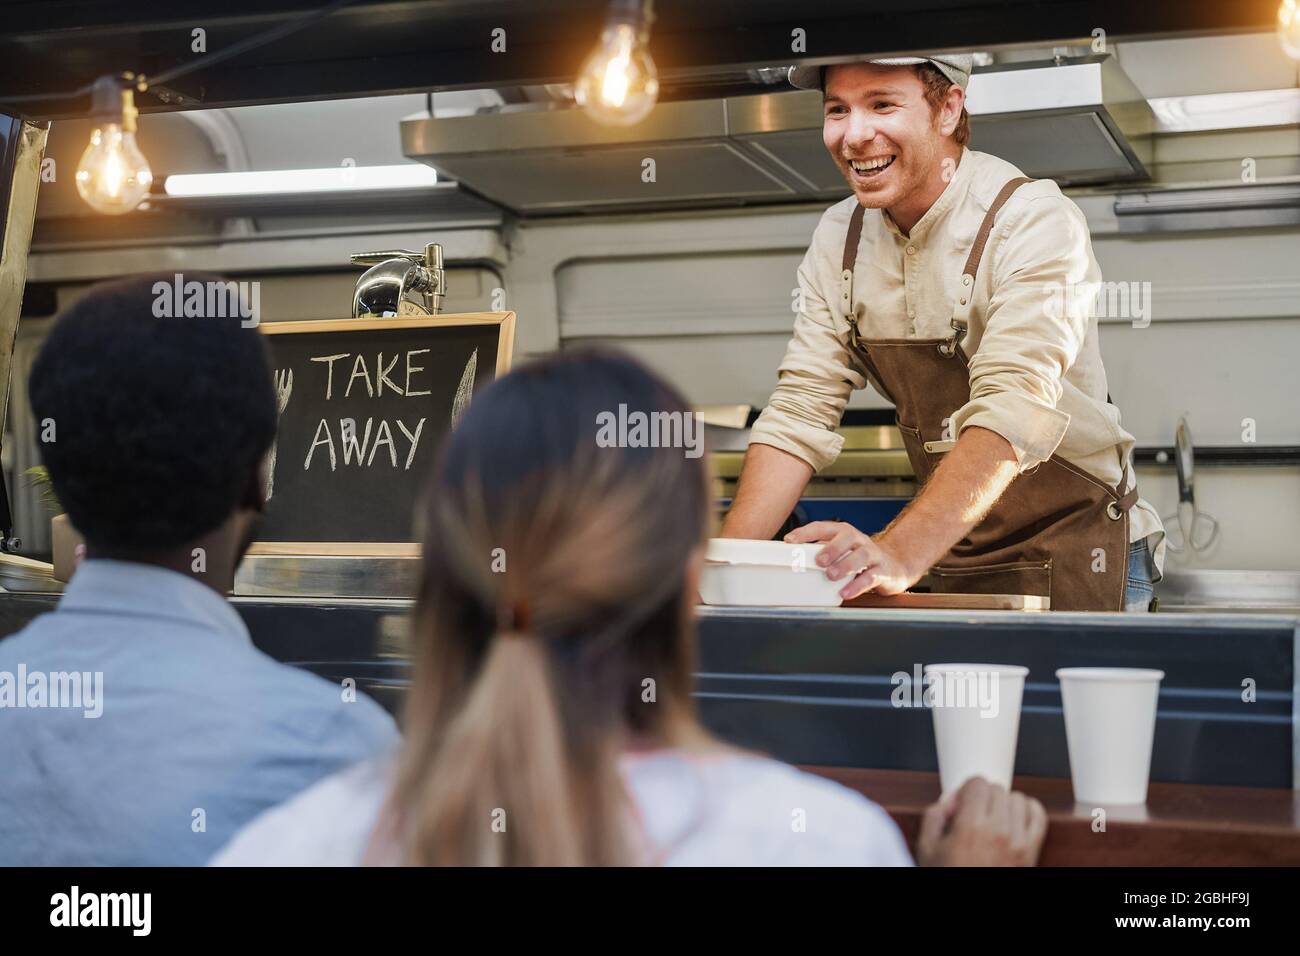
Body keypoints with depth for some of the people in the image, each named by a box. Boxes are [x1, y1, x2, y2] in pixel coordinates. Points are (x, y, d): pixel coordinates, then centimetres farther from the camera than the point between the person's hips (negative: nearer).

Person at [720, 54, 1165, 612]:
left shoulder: (1035, 223, -19)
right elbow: (800, 410, -4)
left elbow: (1013, 413, -32)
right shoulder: (839, 238, -1)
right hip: (953, 558, 5)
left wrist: (898, 555, -45)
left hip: (1071, 544, -5)